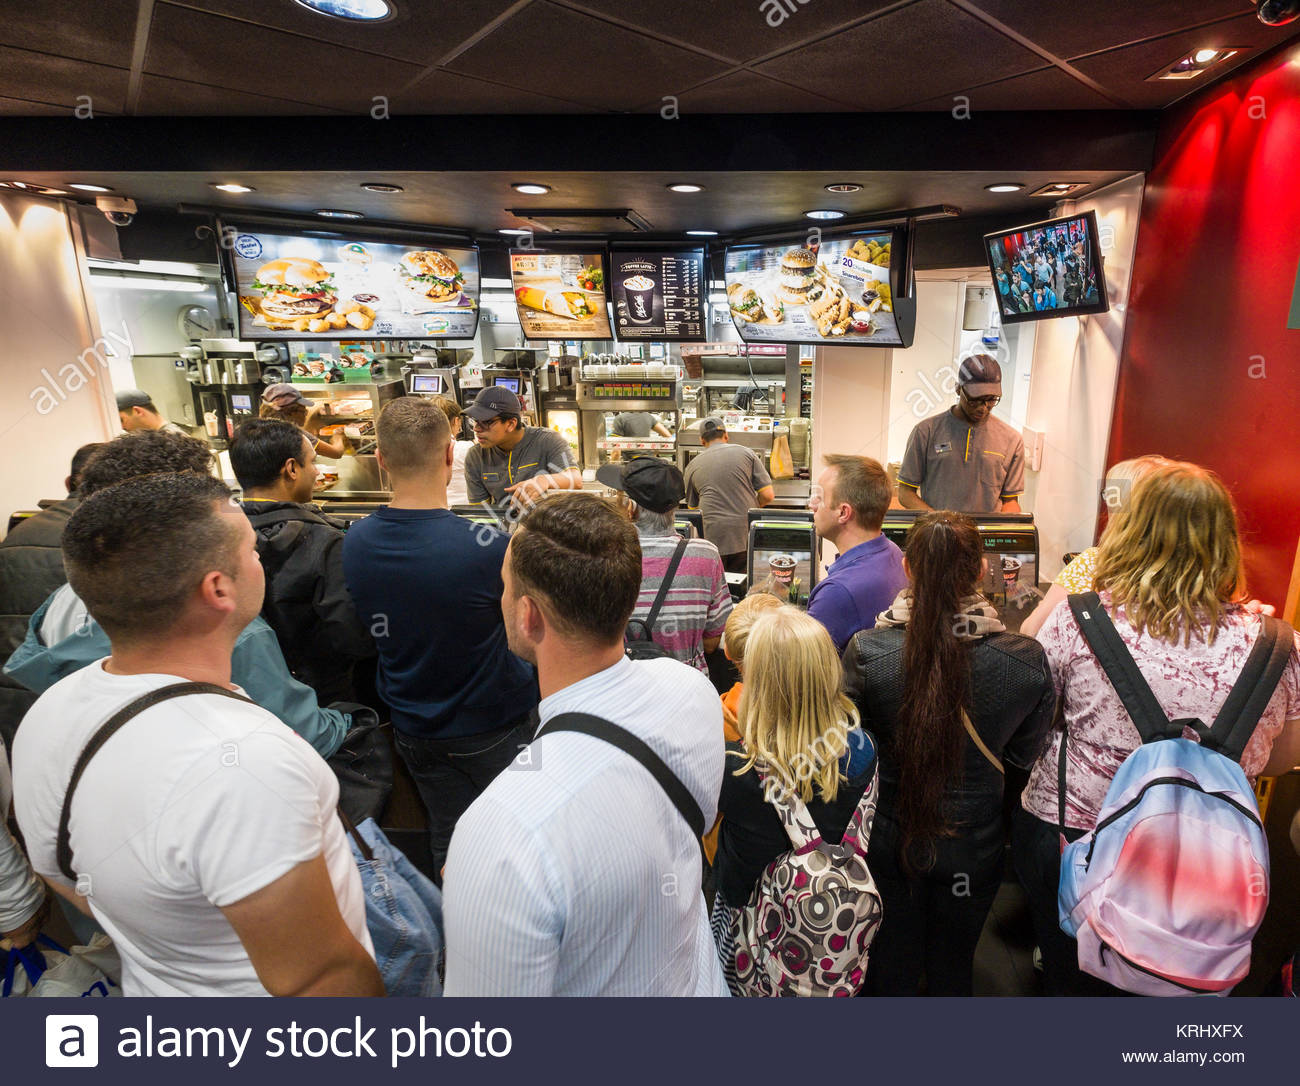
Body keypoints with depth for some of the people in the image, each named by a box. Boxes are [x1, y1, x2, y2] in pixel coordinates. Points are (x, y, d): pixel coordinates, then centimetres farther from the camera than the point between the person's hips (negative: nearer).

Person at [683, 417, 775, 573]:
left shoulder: (692, 466, 11)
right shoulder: (747, 453, 7)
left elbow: (692, 507, 19)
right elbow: (768, 495, 3)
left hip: (713, 537, 0)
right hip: (747, 534, 0)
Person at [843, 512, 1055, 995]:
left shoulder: (866, 651, -25)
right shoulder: (1025, 660, -22)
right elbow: (1025, 753, -4)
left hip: (889, 841, -1)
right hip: (973, 846, 1)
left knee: (889, 971, 23)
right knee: (952, 971, 26)